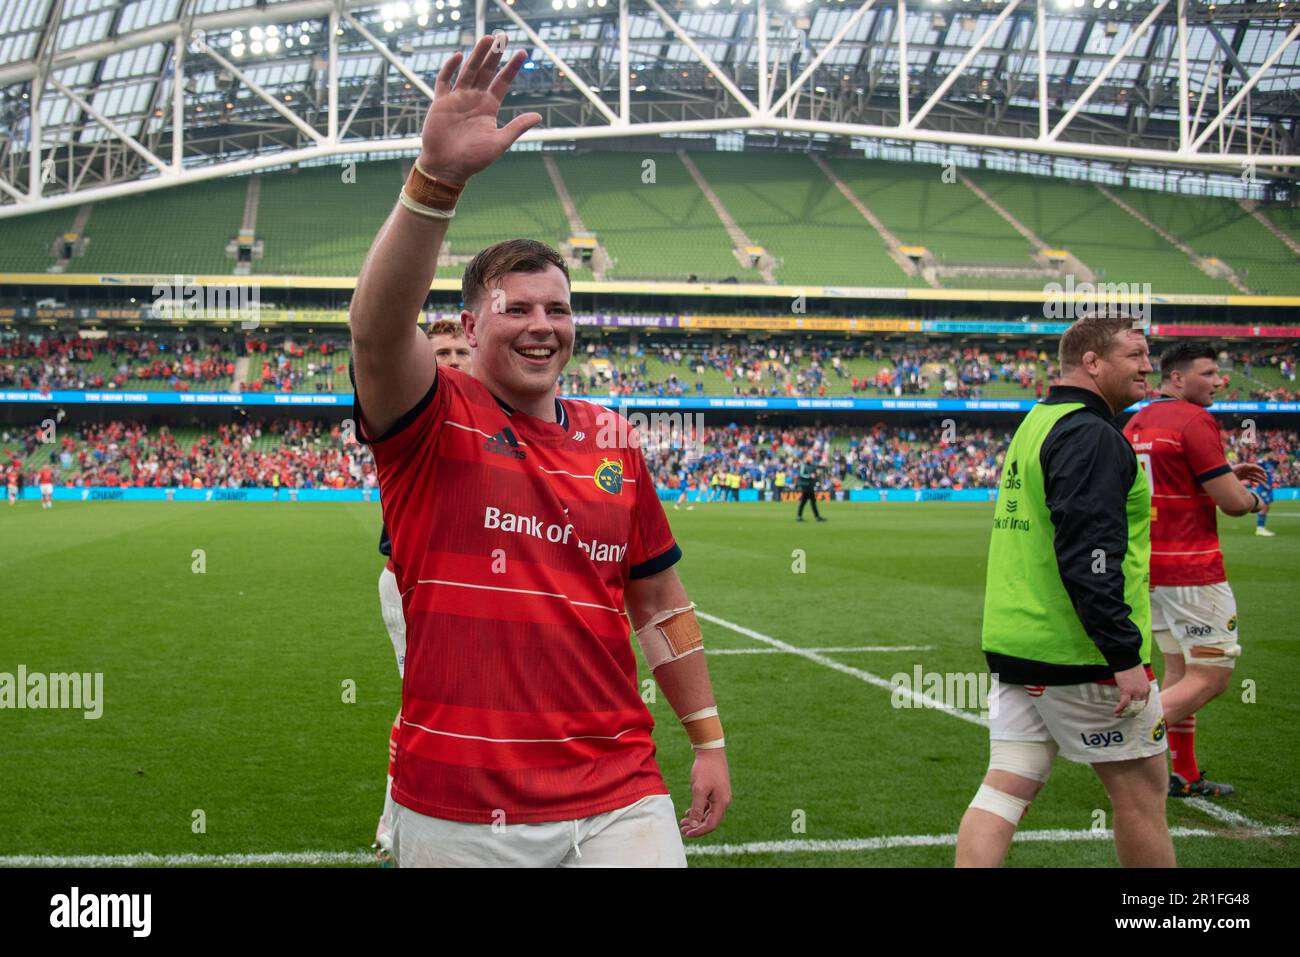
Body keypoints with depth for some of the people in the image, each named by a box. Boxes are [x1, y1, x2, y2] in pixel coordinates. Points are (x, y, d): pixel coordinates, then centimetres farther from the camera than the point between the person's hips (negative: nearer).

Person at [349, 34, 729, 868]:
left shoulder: (614, 441, 10)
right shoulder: (434, 420, -3)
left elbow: (660, 605, 17)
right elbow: (378, 329, -26)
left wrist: (708, 740, 16)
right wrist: (438, 177, -38)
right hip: (459, 810, -3)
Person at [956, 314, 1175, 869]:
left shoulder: (1036, 424, 17)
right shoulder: (1090, 436, -14)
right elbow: (1089, 557, -23)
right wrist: (1125, 655, -22)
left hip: (1015, 647, 9)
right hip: (1080, 655, -9)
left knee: (1005, 789, 6)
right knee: (1140, 792, 6)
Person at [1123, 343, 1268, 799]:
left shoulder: (1135, 423, 13)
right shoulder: (1194, 421, -14)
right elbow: (1232, 502, -15)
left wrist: (1227, 474, 20)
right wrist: (1254, 499, 7)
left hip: (1146, 565, 9)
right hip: (1190, 568, -9)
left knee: (1179, 669, 16)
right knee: (1212, 676, -3)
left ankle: (1184, 776, 20)